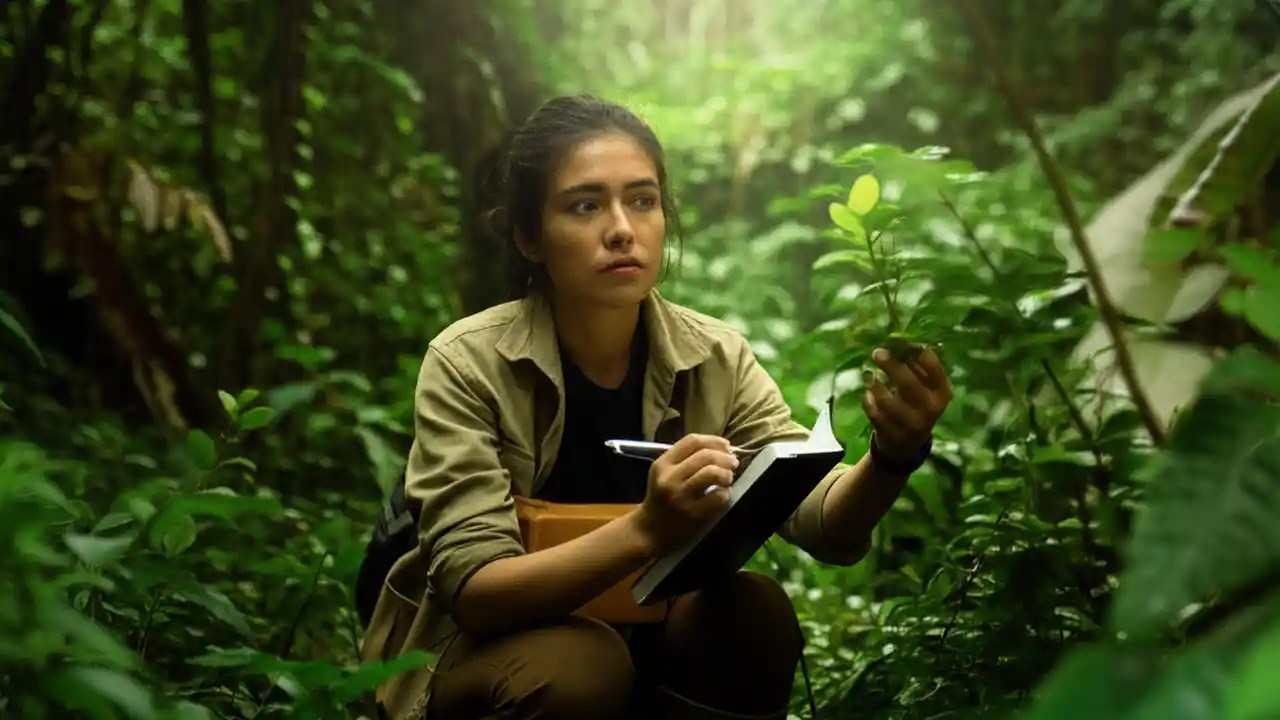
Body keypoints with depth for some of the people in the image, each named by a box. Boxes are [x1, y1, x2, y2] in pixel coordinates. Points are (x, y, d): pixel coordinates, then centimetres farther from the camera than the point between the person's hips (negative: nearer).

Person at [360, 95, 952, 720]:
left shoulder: (715, 359, -9)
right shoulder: (468, 364, -19)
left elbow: (829, 528, -18)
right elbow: (473, 591, -27)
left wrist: (892, 454, -41)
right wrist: (647, 529, -43)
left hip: (642, 636, 4)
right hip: (485, 651, -3)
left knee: (756, 615, -25)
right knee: (576, 666, -34)